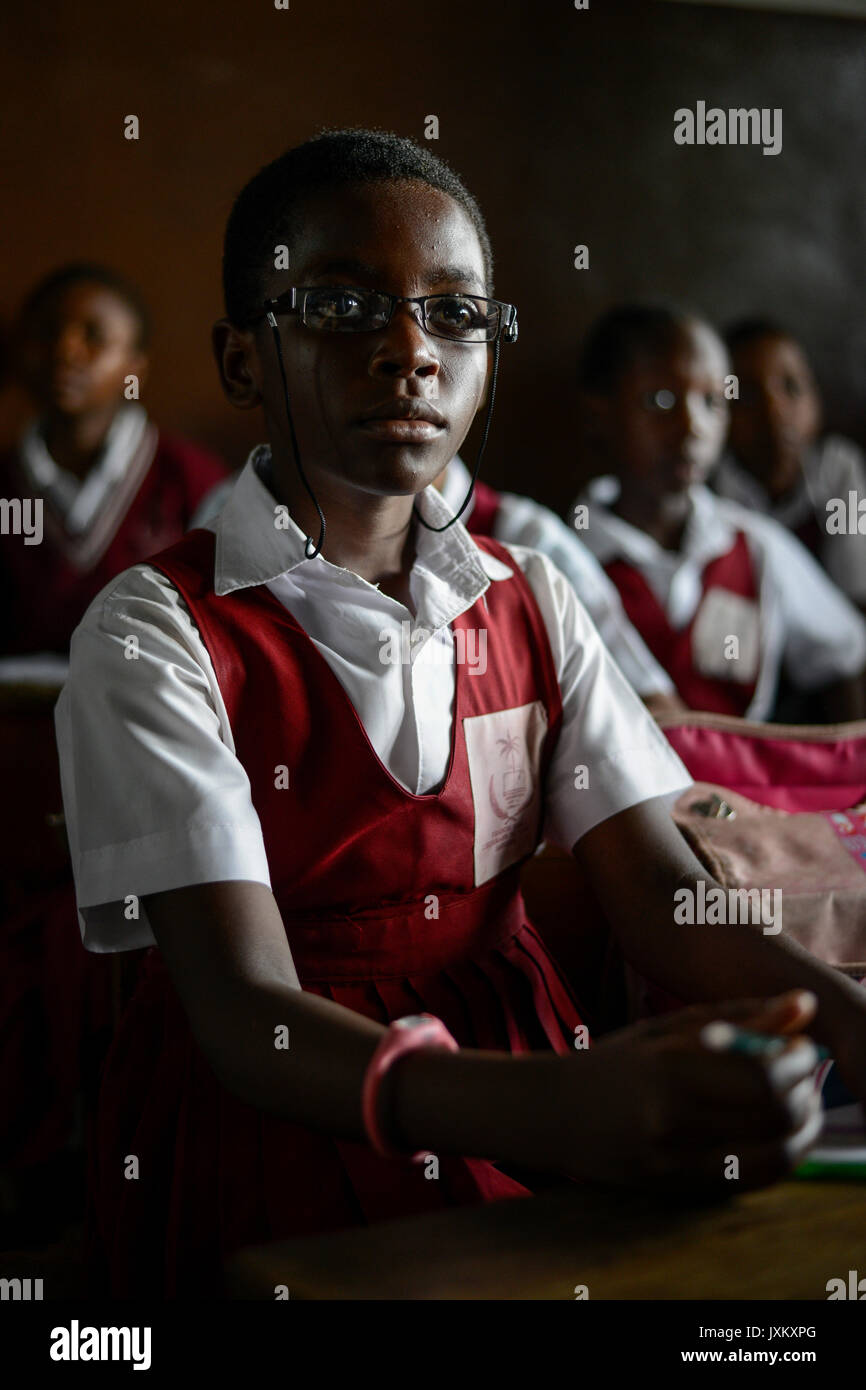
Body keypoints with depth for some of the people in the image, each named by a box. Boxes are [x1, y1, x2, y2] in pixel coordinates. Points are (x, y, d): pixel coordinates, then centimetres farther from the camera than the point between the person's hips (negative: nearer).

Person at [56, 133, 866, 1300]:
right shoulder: (159, 632, -9)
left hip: (517, 1102, 5)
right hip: (273, 1129, -4)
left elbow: (663, 894, -2)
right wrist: (567, 1111, -38)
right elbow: (245, 1013, -20)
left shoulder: (530, 604, 8)